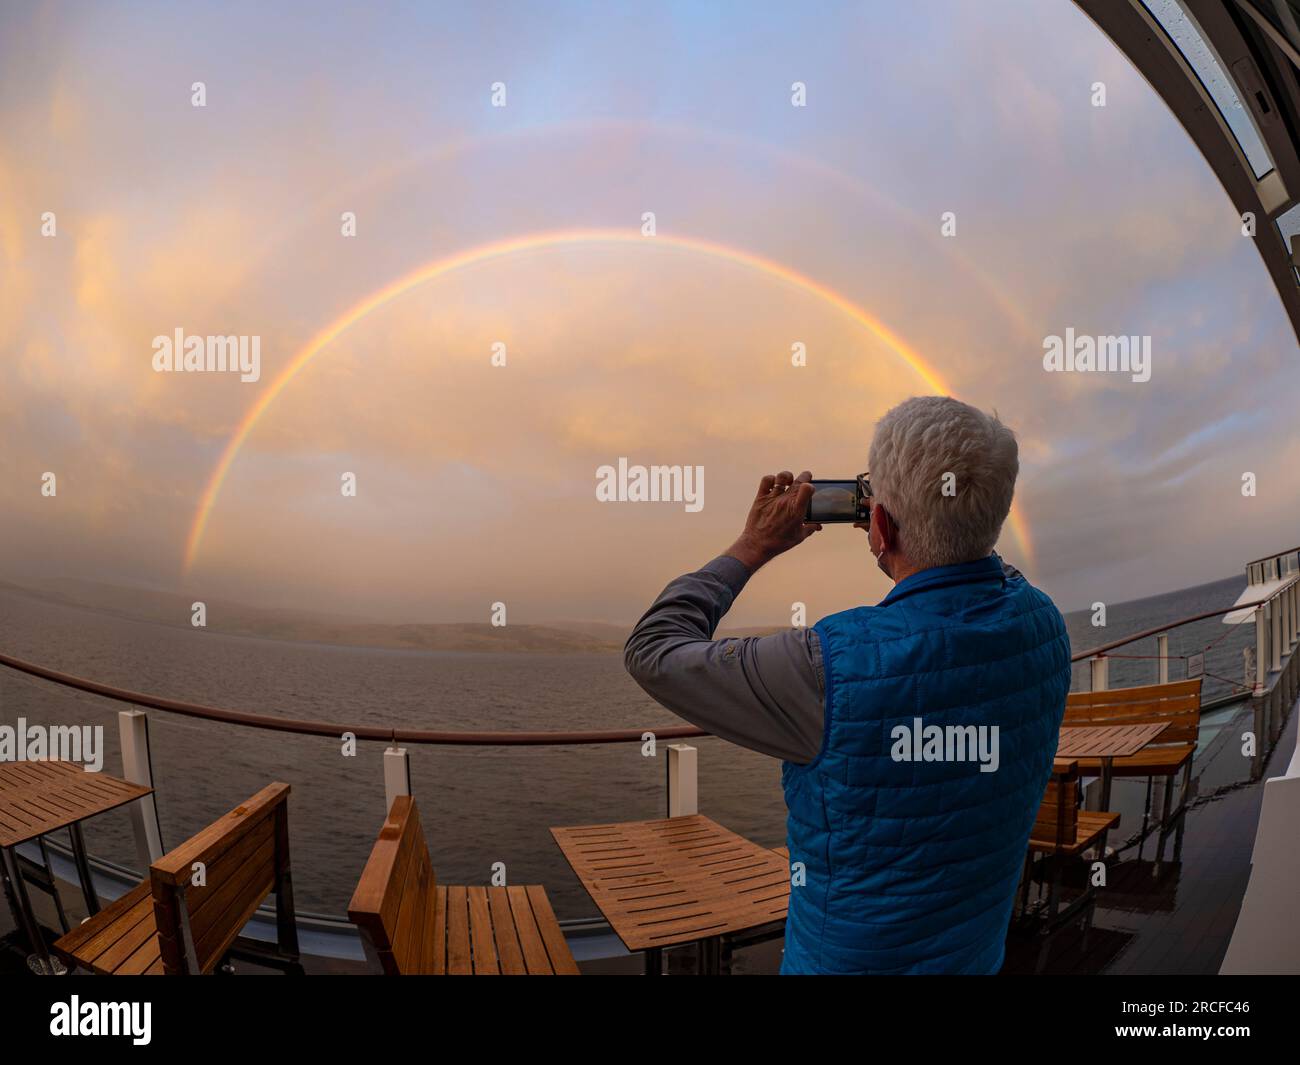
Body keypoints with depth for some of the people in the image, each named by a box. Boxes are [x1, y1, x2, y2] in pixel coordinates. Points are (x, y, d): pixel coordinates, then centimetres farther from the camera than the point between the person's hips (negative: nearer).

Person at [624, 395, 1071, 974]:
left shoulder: (834, 668, -35)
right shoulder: (1043, 624, -16)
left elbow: (654, 651, -20)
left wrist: (755, 545, -11)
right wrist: (928, 533, 5)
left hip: (847, 956, -6)